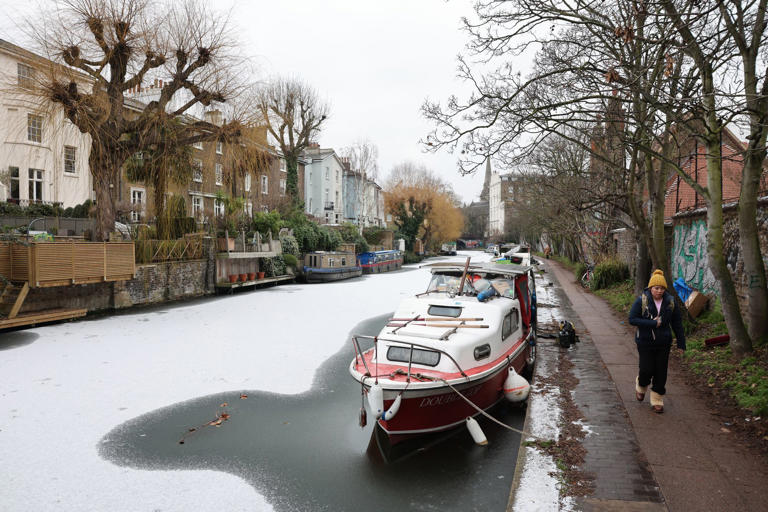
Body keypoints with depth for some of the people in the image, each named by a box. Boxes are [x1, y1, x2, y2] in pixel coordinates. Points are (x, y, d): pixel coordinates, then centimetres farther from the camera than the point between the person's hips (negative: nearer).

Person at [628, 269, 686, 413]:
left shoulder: (670, 302, -1)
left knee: (661, 372, 5)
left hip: (663, 343, 3)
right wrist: (652, 323, -20)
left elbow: (677, 323, 5)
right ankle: (641, 386, 30)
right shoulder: (641, 300, -11)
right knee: (647, 370, -4)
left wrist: (681, 343, 4)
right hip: (645, 343, -3)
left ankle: (657, 400, 20)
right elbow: (632, 319, -13)